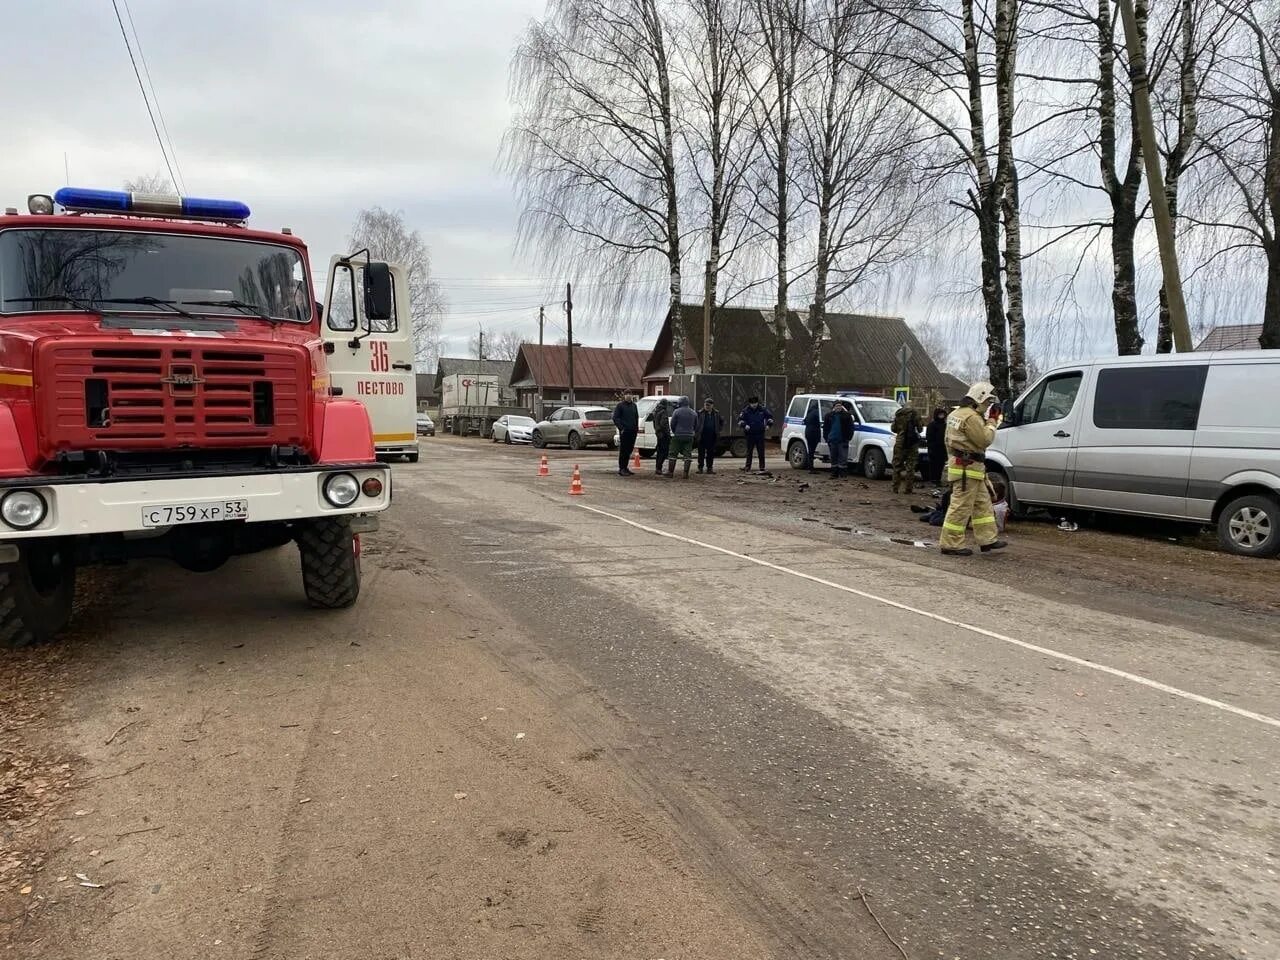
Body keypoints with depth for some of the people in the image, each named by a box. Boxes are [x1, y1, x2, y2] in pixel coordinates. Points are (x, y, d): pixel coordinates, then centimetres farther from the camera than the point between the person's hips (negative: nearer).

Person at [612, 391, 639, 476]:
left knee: (629, 450, 9)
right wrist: (621, 428, -14)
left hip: (633, 431, 6)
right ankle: (621, 469, -2)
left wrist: (637, 427, 13)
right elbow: (615, 418, -6)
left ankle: (625, 467, 18)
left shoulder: (634, 406, 17)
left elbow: (636, 417, 25)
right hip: (624, 431, -6)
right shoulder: (620, 406, -2)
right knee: (623, 450, -5)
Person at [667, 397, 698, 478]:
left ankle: (670, 472, 5)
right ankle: (686, 473, -1)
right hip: (689, 436, 3)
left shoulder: (677, 412, -6)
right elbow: (696, 426, 13)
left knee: (673, 454, 4)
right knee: (688, 455, 4)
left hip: (678, 436, -3)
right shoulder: (694, 413, 8)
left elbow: (672, 424, -3)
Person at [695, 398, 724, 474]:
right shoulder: (700, 413, -3)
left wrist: (719, 429, 10)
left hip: (712, 437, 3)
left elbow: (722, 421, 22)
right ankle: (700, 468, 6)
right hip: (702, 436, -3)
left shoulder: (716, 413, 7)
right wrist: (696, 430, -2)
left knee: (711, 453, 6)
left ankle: (709, 468, 14)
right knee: (701, 453, 1)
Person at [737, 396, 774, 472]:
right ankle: (747, 465, 15)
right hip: (750, 434, 0)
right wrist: (745, 425, -19)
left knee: (761, 451, 2)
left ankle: (762, 467, 7)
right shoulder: (746, 410, -4)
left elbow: (770, 416, 10)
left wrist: (768, 424, -4)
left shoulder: (763, 409, 0)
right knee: (749, 451, 7)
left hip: (760, 434, 0)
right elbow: (740, 420, -3)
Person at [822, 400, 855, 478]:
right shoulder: (829, 415, 11)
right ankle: (834, 474, 17)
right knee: (833, 458, 9)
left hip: (842, 441, -3)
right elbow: (825, 427, 14)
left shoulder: (847, 415, 2)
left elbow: (851, 428, 2)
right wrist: (826, 437, 5)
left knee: (843, 458, -6)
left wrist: (848, 438, -6)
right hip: (832, 441, 3)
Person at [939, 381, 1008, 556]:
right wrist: (992, 421, -7)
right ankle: (951, 544, -2)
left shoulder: (957, 413, 15)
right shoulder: (972, 417, -18)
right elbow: (985, 440, -17)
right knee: (961, 506, -6)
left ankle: (988, 539, 23)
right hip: (967, 468, -11)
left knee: (982, 503, 17)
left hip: (958, 464, 11)